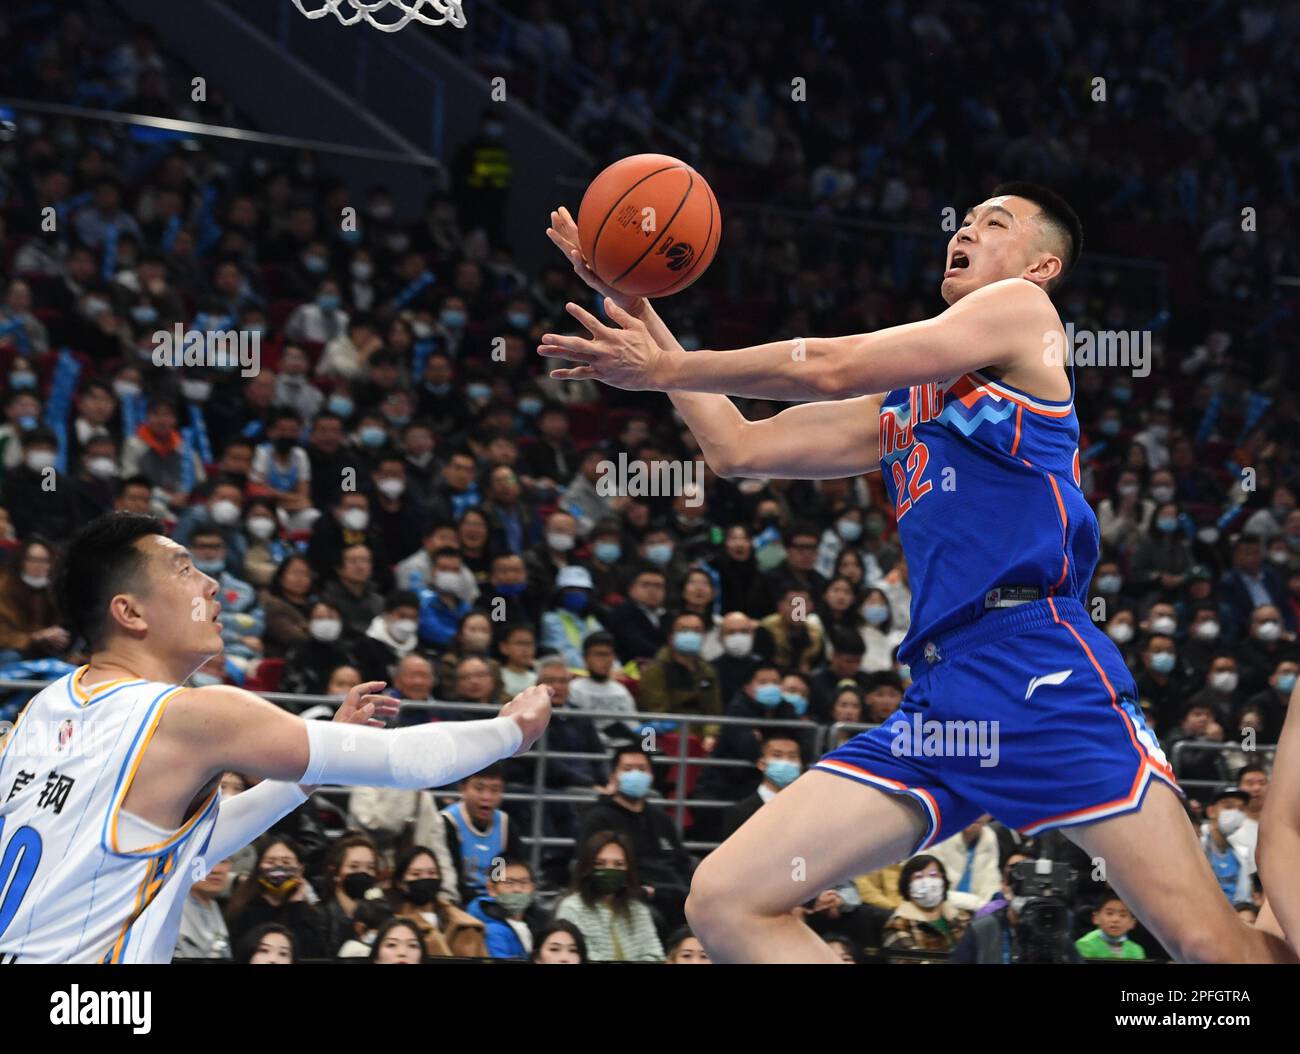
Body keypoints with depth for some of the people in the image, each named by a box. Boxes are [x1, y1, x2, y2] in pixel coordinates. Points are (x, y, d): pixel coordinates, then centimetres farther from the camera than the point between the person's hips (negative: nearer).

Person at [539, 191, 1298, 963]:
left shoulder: (1024, 308, 8)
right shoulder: (902, 403, 28)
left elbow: (830, 366, 1)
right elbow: (738, 448, 29)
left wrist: (666, 369, 8)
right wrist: (635, 306, 27)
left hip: (1041, 670, -7)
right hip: (941, 698, 7)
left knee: (1213, 944, -17)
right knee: (724, 902, -4)